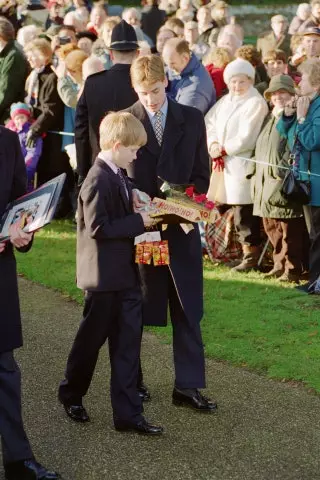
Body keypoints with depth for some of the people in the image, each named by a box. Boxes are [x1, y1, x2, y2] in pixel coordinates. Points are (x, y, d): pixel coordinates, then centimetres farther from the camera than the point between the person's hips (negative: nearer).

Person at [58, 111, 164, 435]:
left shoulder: (117, 176, 10)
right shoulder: (98, 181, -18)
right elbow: (98, 228, -23)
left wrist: (141, 212, 4)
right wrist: (139, 222, -19)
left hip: (125, 274, 9)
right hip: (104, 276, -9)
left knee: (127, 342, 6)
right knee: (92, 338, 8)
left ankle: (128, 414, 9)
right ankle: (71, 394, 31)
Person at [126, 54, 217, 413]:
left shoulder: (192, 119, 5)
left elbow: (201, 172, 7)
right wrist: (135, 202, -16)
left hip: (182, 226, 1)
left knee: (187, 309, 2)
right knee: (134, 309, 8)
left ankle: (187, 386, 8)